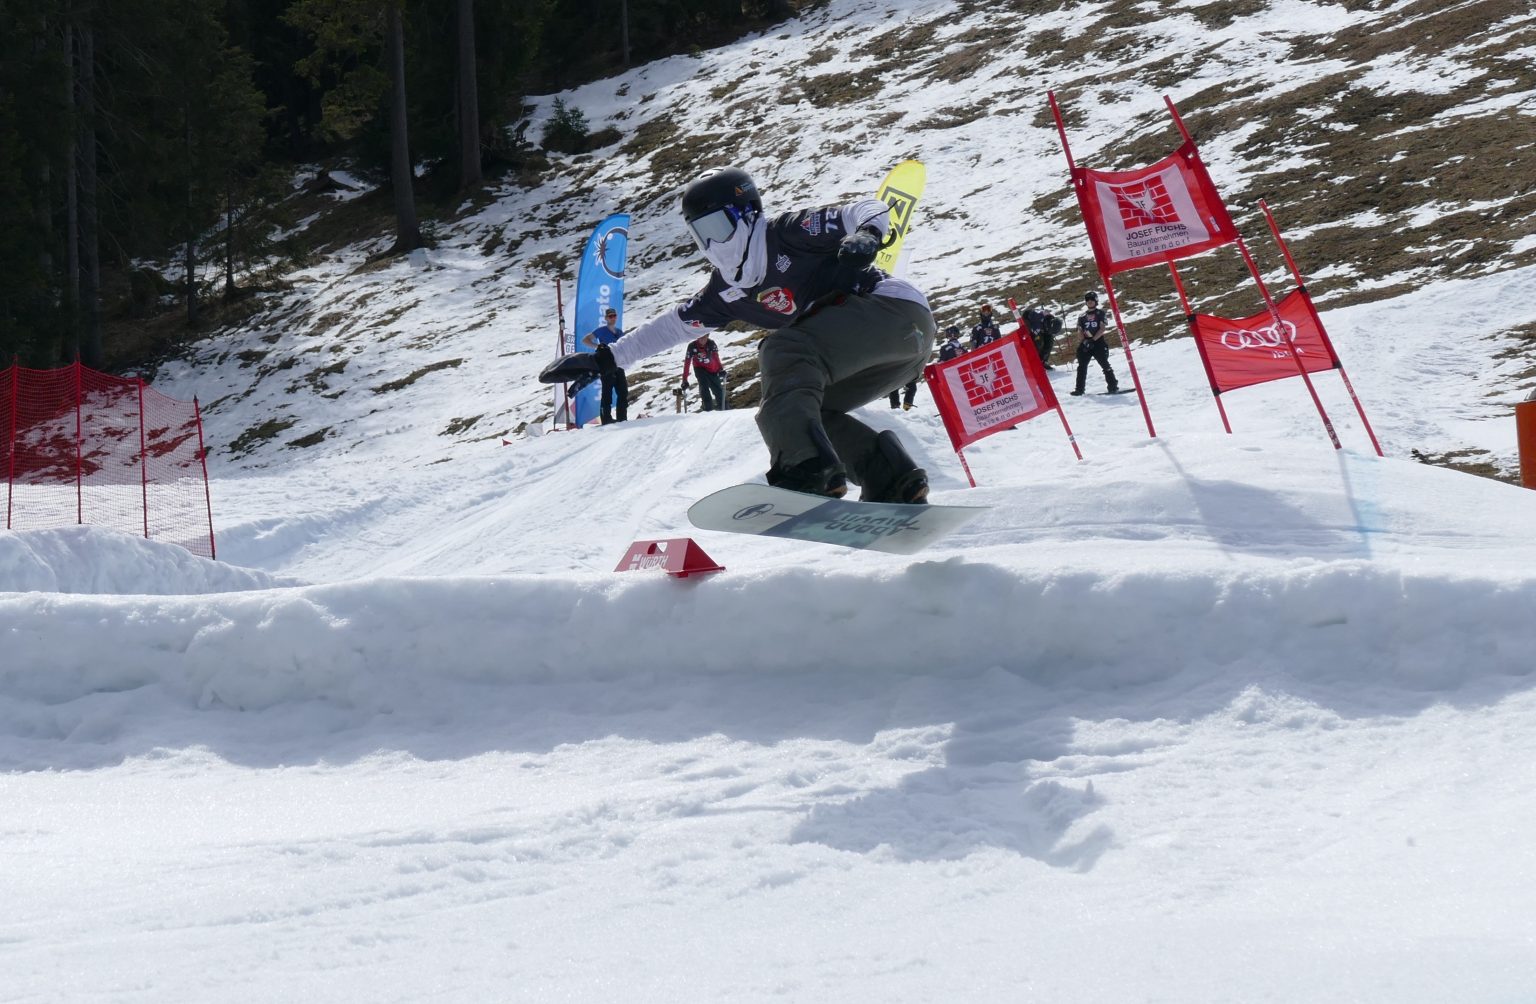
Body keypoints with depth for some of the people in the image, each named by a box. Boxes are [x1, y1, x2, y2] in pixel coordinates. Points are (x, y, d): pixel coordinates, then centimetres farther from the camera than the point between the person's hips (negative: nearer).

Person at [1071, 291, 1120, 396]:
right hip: (1085, 344, 4)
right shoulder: (1082, 316, 15)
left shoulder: (1101, 314, 4)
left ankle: (1113, 386, -5)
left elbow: (1102, 329, -5)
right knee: (1082, 366, -1)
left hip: (1098, 342, -4)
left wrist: (1093, 340, -14)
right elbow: (1080, 330, 10)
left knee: (1105, 365, -9)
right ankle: (1079, 389, 3)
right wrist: (1084, 340, -9)